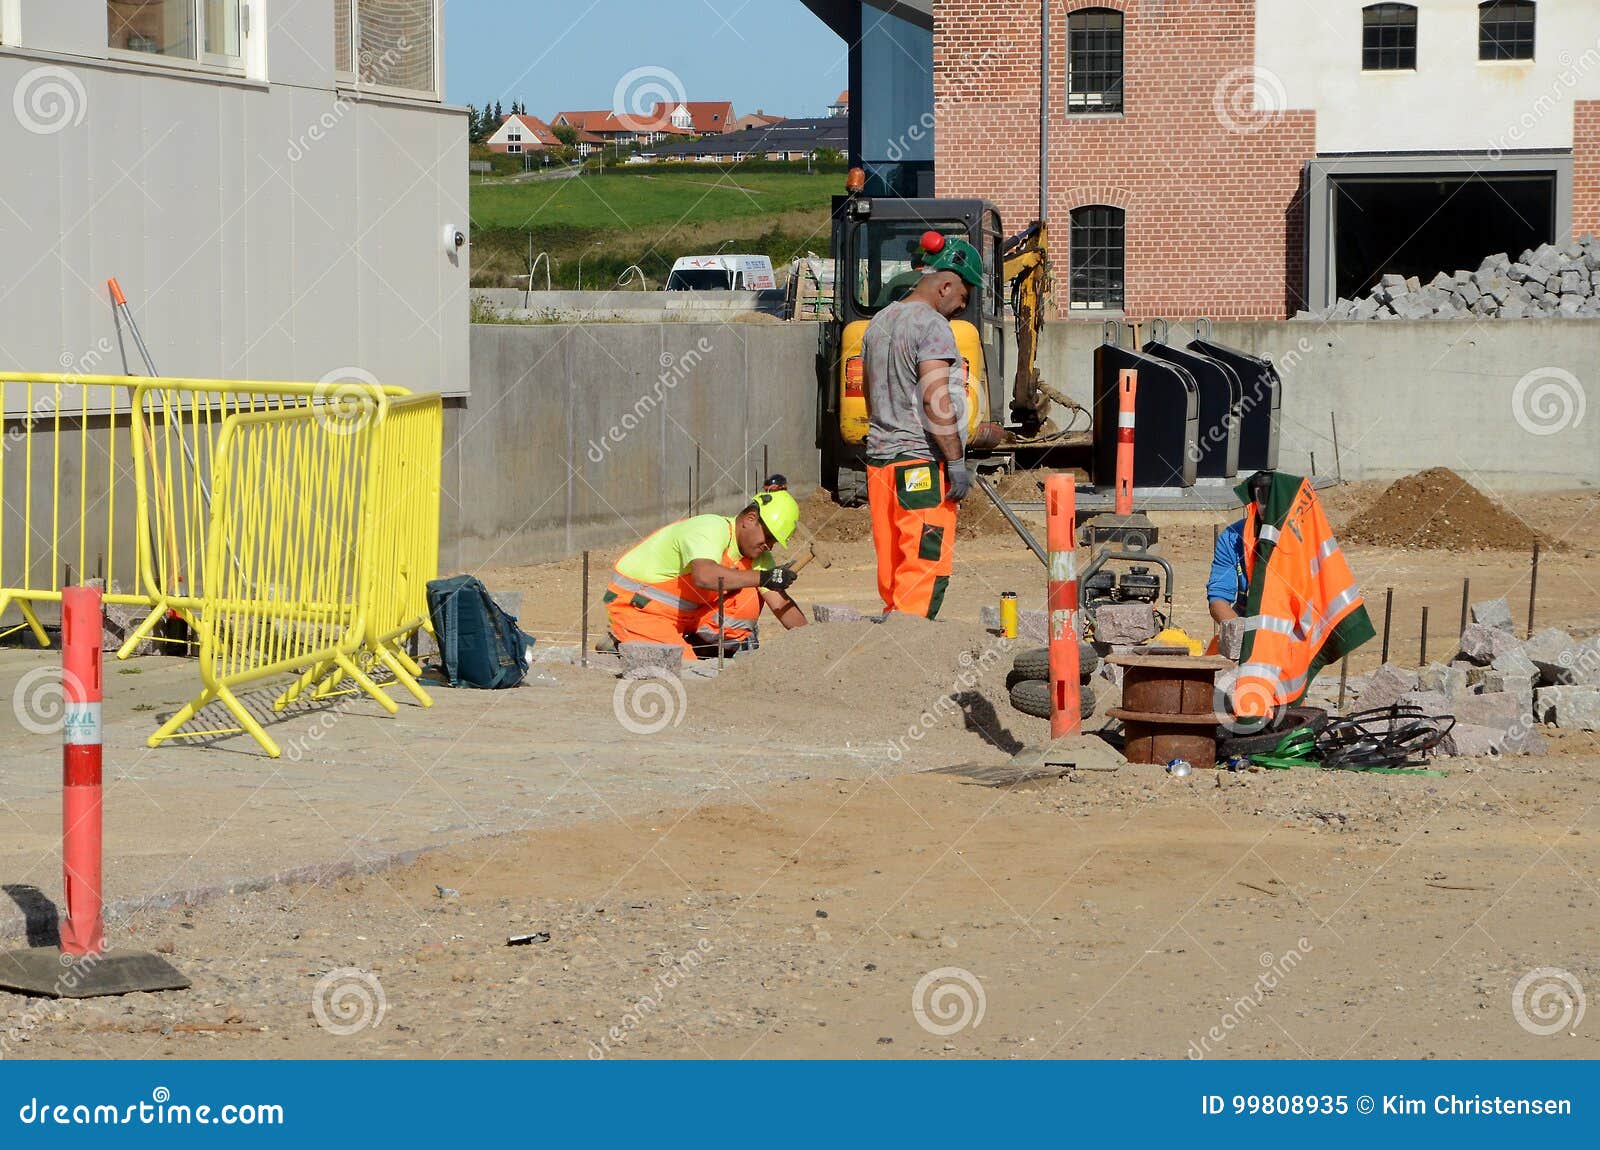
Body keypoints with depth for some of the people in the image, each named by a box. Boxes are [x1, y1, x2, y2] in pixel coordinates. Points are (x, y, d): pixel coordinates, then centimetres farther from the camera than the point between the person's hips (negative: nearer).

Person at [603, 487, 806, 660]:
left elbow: (781, 604, -3)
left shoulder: (759, 557, -1)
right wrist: (763, 577, -44)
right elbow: (704, 576, -47)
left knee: (749, 599, -10)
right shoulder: (710, 529, -27)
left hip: (687, 612, 7)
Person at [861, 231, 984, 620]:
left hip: (880, 458, 9)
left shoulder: (878, 323, 17)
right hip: (922, 463, -9)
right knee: (926, 566, -8)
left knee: (892, 567, 12)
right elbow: (936, 400, -19)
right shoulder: (932, 326, -12)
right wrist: (957, 460, -16)